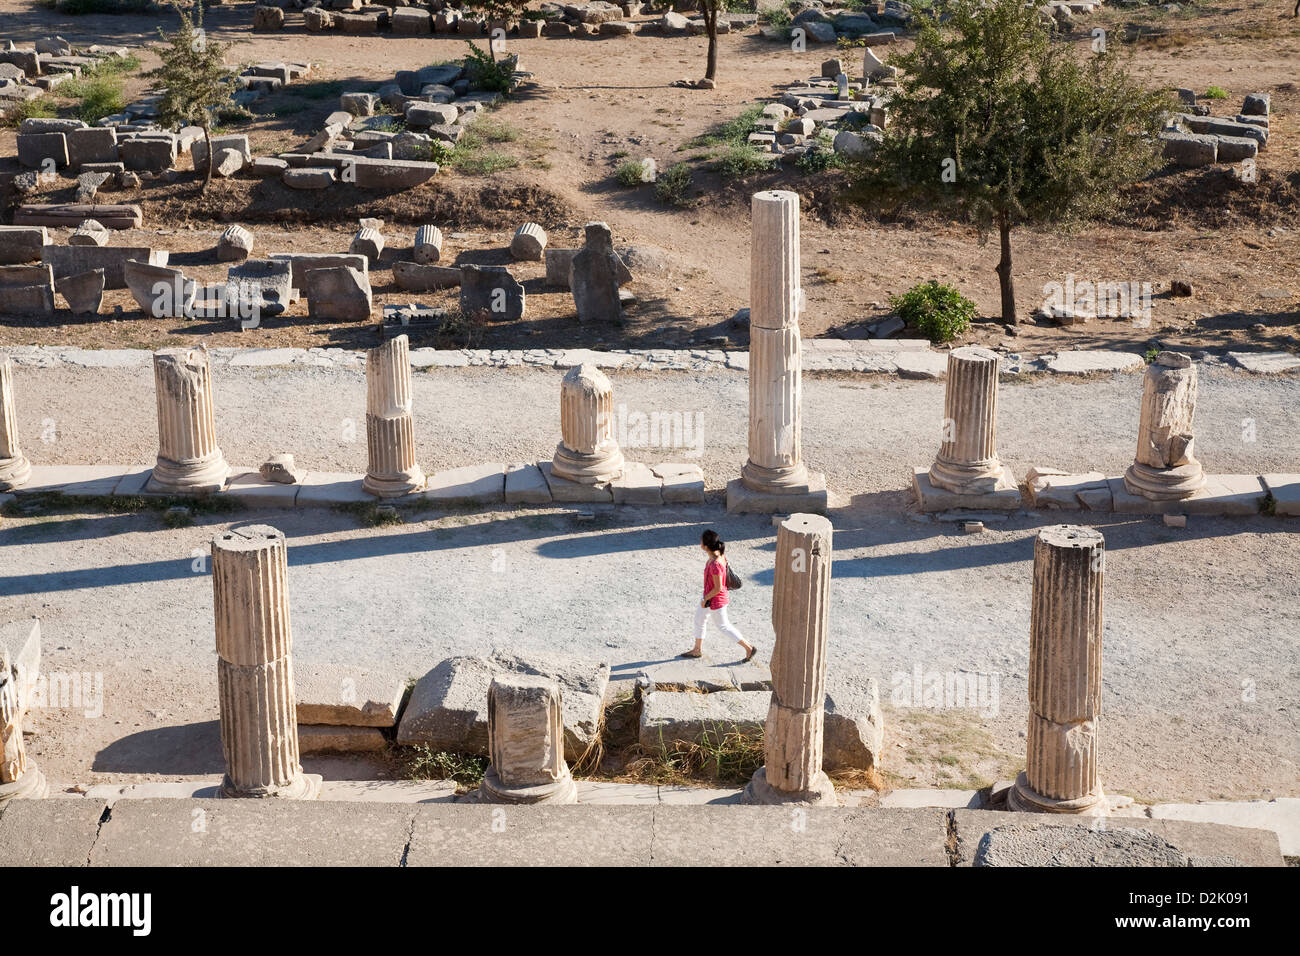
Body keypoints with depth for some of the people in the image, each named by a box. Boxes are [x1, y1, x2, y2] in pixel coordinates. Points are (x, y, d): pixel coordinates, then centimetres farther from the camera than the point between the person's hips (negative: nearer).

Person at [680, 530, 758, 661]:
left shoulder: (715, 565, -36)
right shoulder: (720, 554, -10)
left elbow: (718, 588, -30)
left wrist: (705, 599, -14)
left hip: (716, 601, -9)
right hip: (709, 595, 9)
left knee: (723, 626, 11)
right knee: (699, 618, 24)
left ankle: (749, 648, 22)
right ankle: (697, 649, 42)